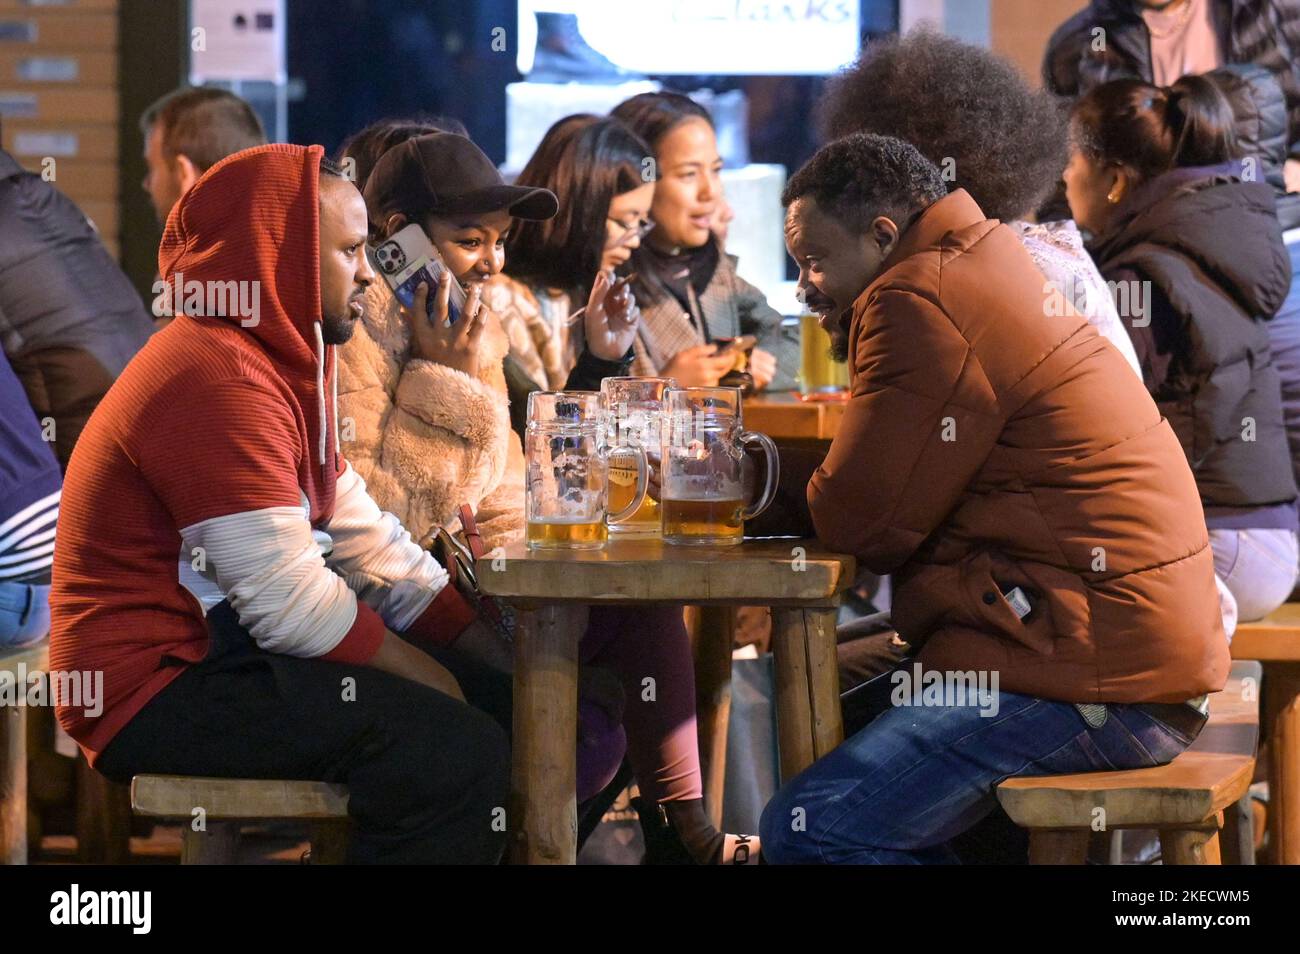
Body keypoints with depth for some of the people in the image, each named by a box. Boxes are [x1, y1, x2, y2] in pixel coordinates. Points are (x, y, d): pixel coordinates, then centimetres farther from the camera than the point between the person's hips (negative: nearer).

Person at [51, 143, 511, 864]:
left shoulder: (275, 359, 15)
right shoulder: (217, 381, -20)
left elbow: (364, 541, 12)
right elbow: (291, 603, -23)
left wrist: (492, 648, 2)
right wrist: (436, 685, -12)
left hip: (217, 655, 11)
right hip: (158, 690, -11)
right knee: (457, 751, -24)